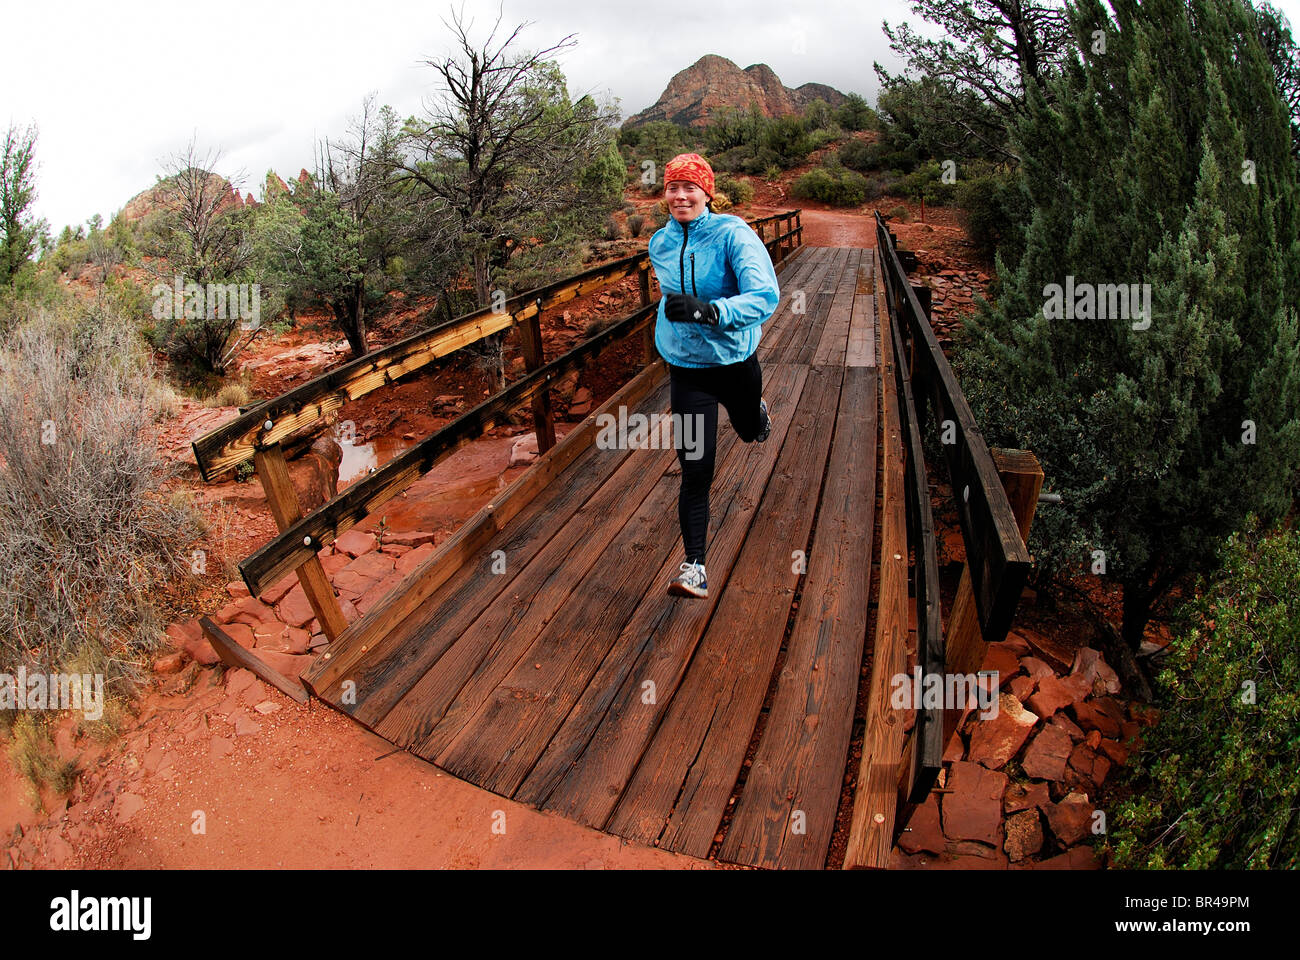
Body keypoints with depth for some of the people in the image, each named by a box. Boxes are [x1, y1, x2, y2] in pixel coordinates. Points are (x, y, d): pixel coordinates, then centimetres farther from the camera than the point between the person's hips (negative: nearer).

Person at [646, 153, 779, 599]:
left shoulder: (733, 233, -17)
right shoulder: (659, 243, -1)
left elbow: (765, 297, -31)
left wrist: (707, 311, -44)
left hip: (735, 361, -1)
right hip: (686, 367, 2)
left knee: (751, 432, 28)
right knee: (695, 472, -5)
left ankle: (758, 412, 68)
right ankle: (694, 568, 3)